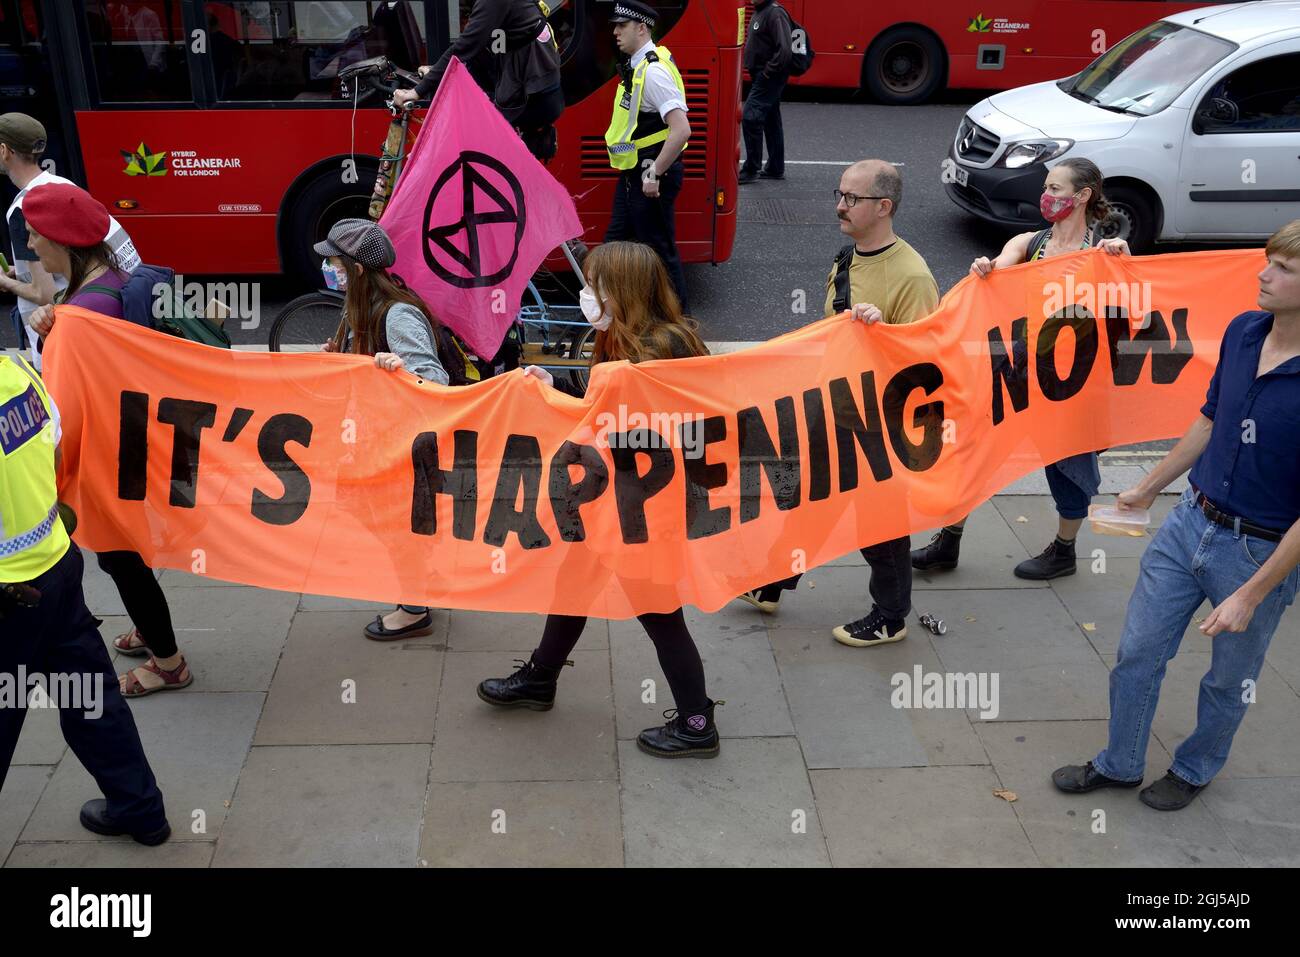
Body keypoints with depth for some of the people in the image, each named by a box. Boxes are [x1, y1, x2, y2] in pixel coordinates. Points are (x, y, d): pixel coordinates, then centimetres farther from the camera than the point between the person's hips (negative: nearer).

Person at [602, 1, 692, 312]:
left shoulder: (654, 71, -21)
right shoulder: (636, 66, 10)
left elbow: (681, 130, -29)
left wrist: (654, 174, -25)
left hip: (651, 176, -10)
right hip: (632, 175, 10)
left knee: (659, 251, 0)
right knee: (615, 243, 17)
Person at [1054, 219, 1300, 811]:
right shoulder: (1242, 333, -5)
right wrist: (1147, 489, 20)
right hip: (1190, 523, 5)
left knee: (1229, 681, 18)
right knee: (1137, 652, 14)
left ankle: (1196, 769, 44)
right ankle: (1119, 764, 35)